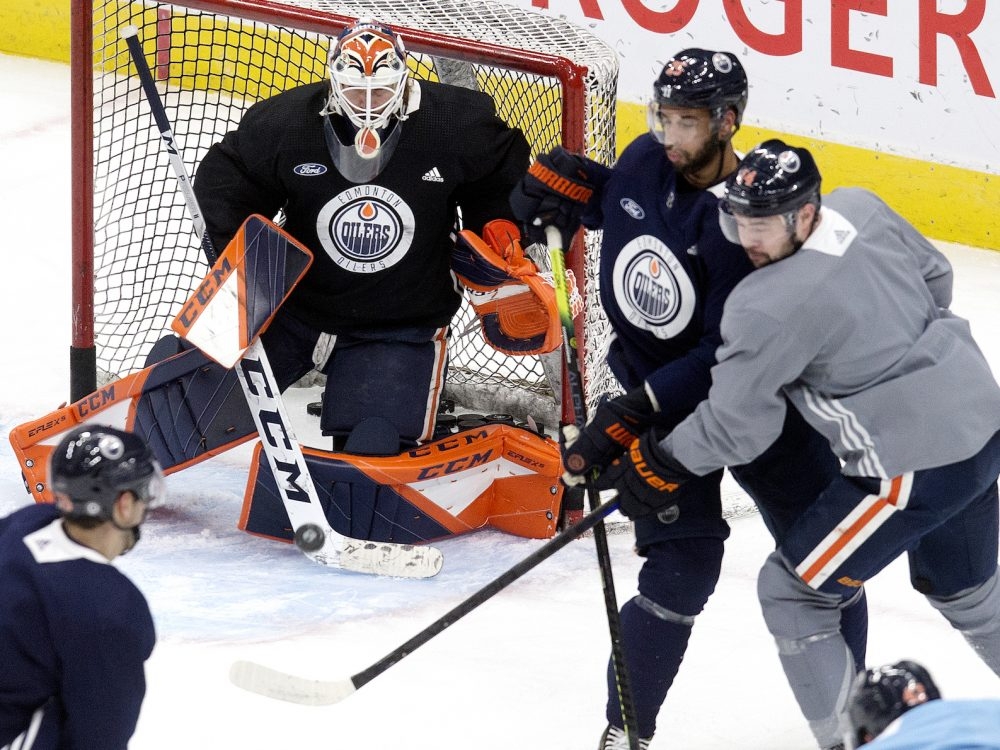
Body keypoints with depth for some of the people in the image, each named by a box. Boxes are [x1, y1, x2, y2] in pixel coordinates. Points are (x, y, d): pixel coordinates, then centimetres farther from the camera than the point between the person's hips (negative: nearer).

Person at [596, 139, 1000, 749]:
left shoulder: (769, 309, -24)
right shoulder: (860, 208, -3)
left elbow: (733, 428, -14)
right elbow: (934, 275, 15)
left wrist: (656, 467, 1)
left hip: (915, 467, -9)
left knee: (794, 592, 5)